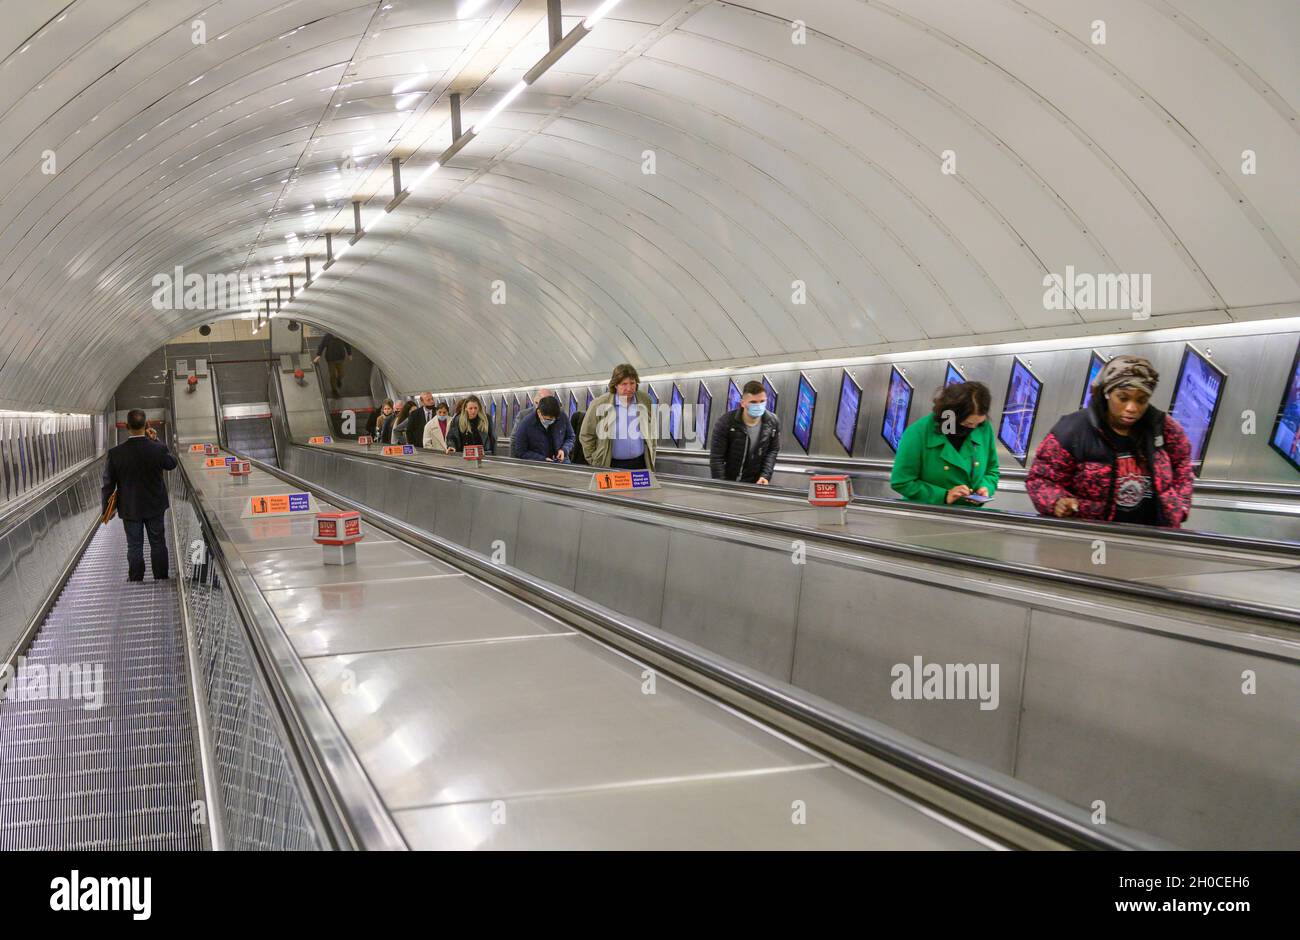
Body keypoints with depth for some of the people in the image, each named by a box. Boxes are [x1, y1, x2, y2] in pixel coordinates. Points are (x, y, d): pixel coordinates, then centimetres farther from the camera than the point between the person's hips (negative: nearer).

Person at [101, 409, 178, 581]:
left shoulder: (115, 453, -19)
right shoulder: (158, 449, -20)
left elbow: (108, 484, -9)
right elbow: (172, 463, 4)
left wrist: (105, 509, 5)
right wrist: (156, 441, 1)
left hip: (130, 509, 0)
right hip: (155, 507, 0)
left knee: (134, 546, 13)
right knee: (158, 544, 16)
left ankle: (136, 581, 26)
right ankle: (161, 580, 27)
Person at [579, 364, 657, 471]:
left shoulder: (645, 401, 2)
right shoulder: (600, 405, -8)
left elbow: (652, 430, 16)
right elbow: (587, 435, 1)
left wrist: (651, 457, 14)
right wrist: (595, 462, -1)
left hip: (640, 463, 3)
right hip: (612, 466, -3)